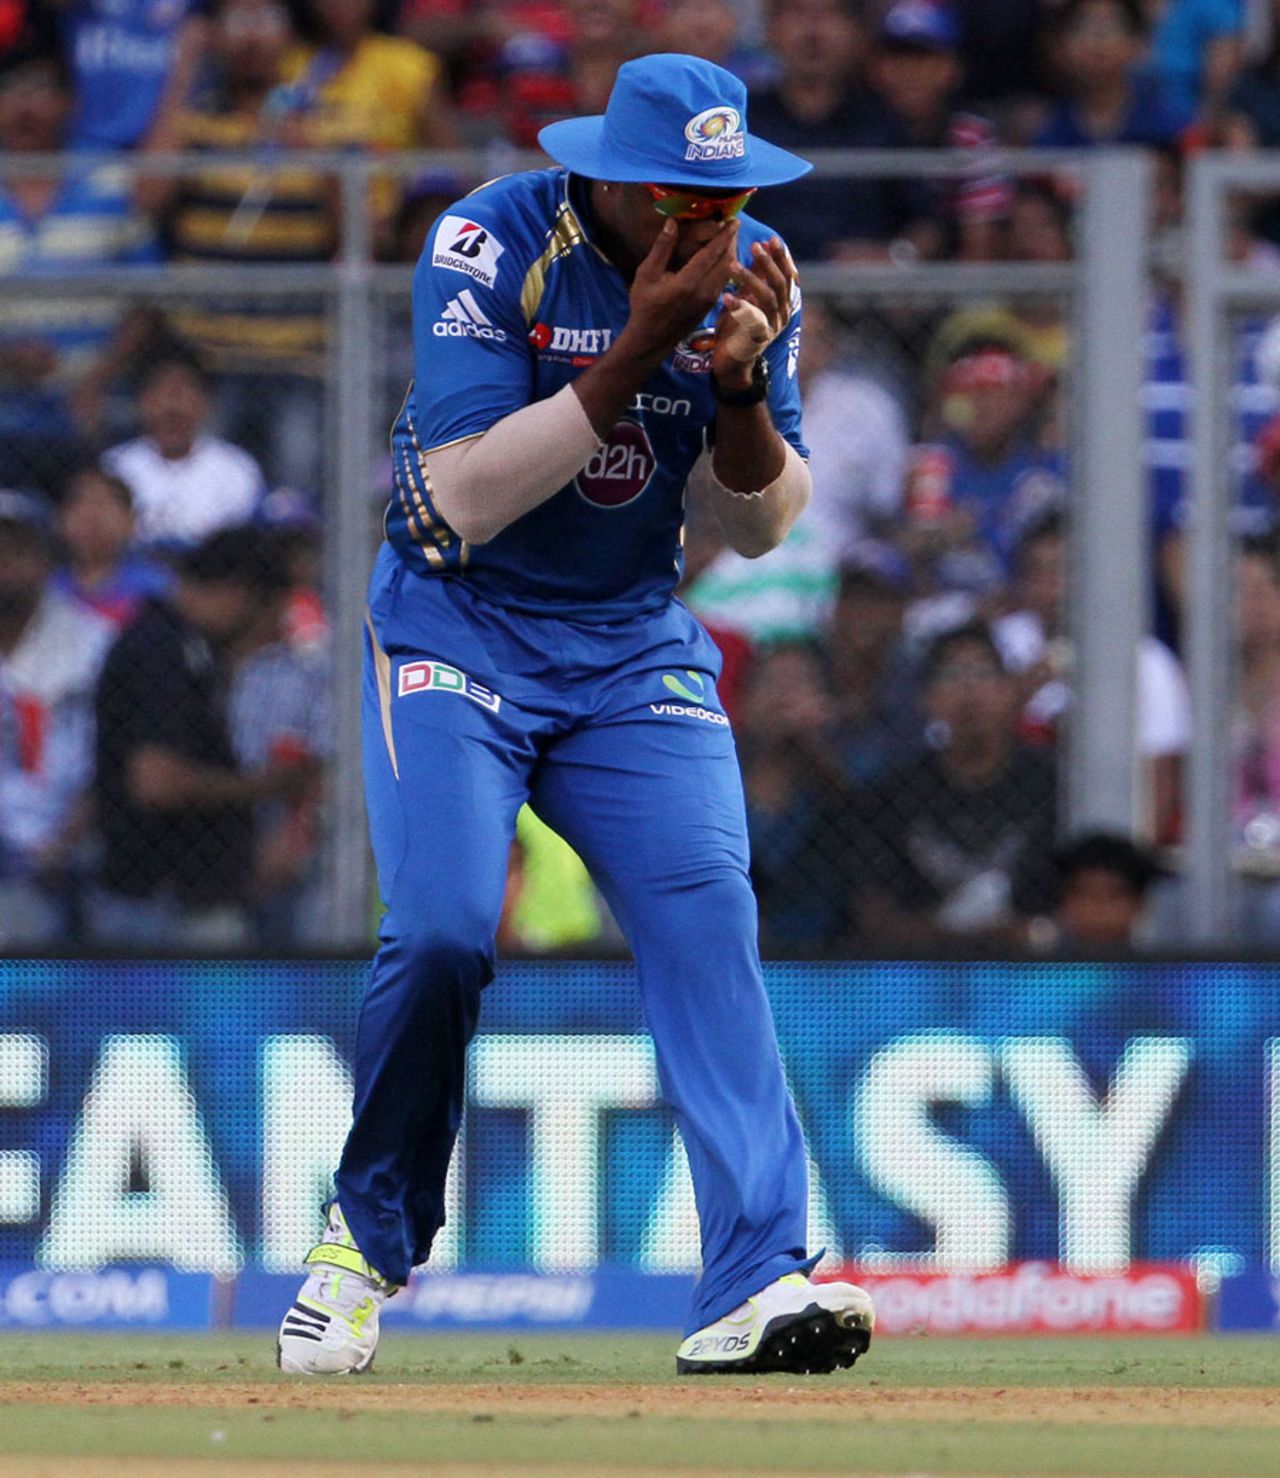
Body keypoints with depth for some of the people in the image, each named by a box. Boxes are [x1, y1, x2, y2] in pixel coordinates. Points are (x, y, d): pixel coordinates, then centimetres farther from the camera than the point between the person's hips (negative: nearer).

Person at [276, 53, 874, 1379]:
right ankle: (369, 1240, 7)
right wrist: (640, 347, -31)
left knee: (706, 913, -16)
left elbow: (761, 527, -1)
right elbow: (468, 499, -26)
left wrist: (742, 380, -21)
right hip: (459, 624, -3)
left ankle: (756, 1283, -23)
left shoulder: (743, 272, -4)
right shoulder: (490, 250, -19)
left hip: (634, 646, 3)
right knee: (440, 931, -19)